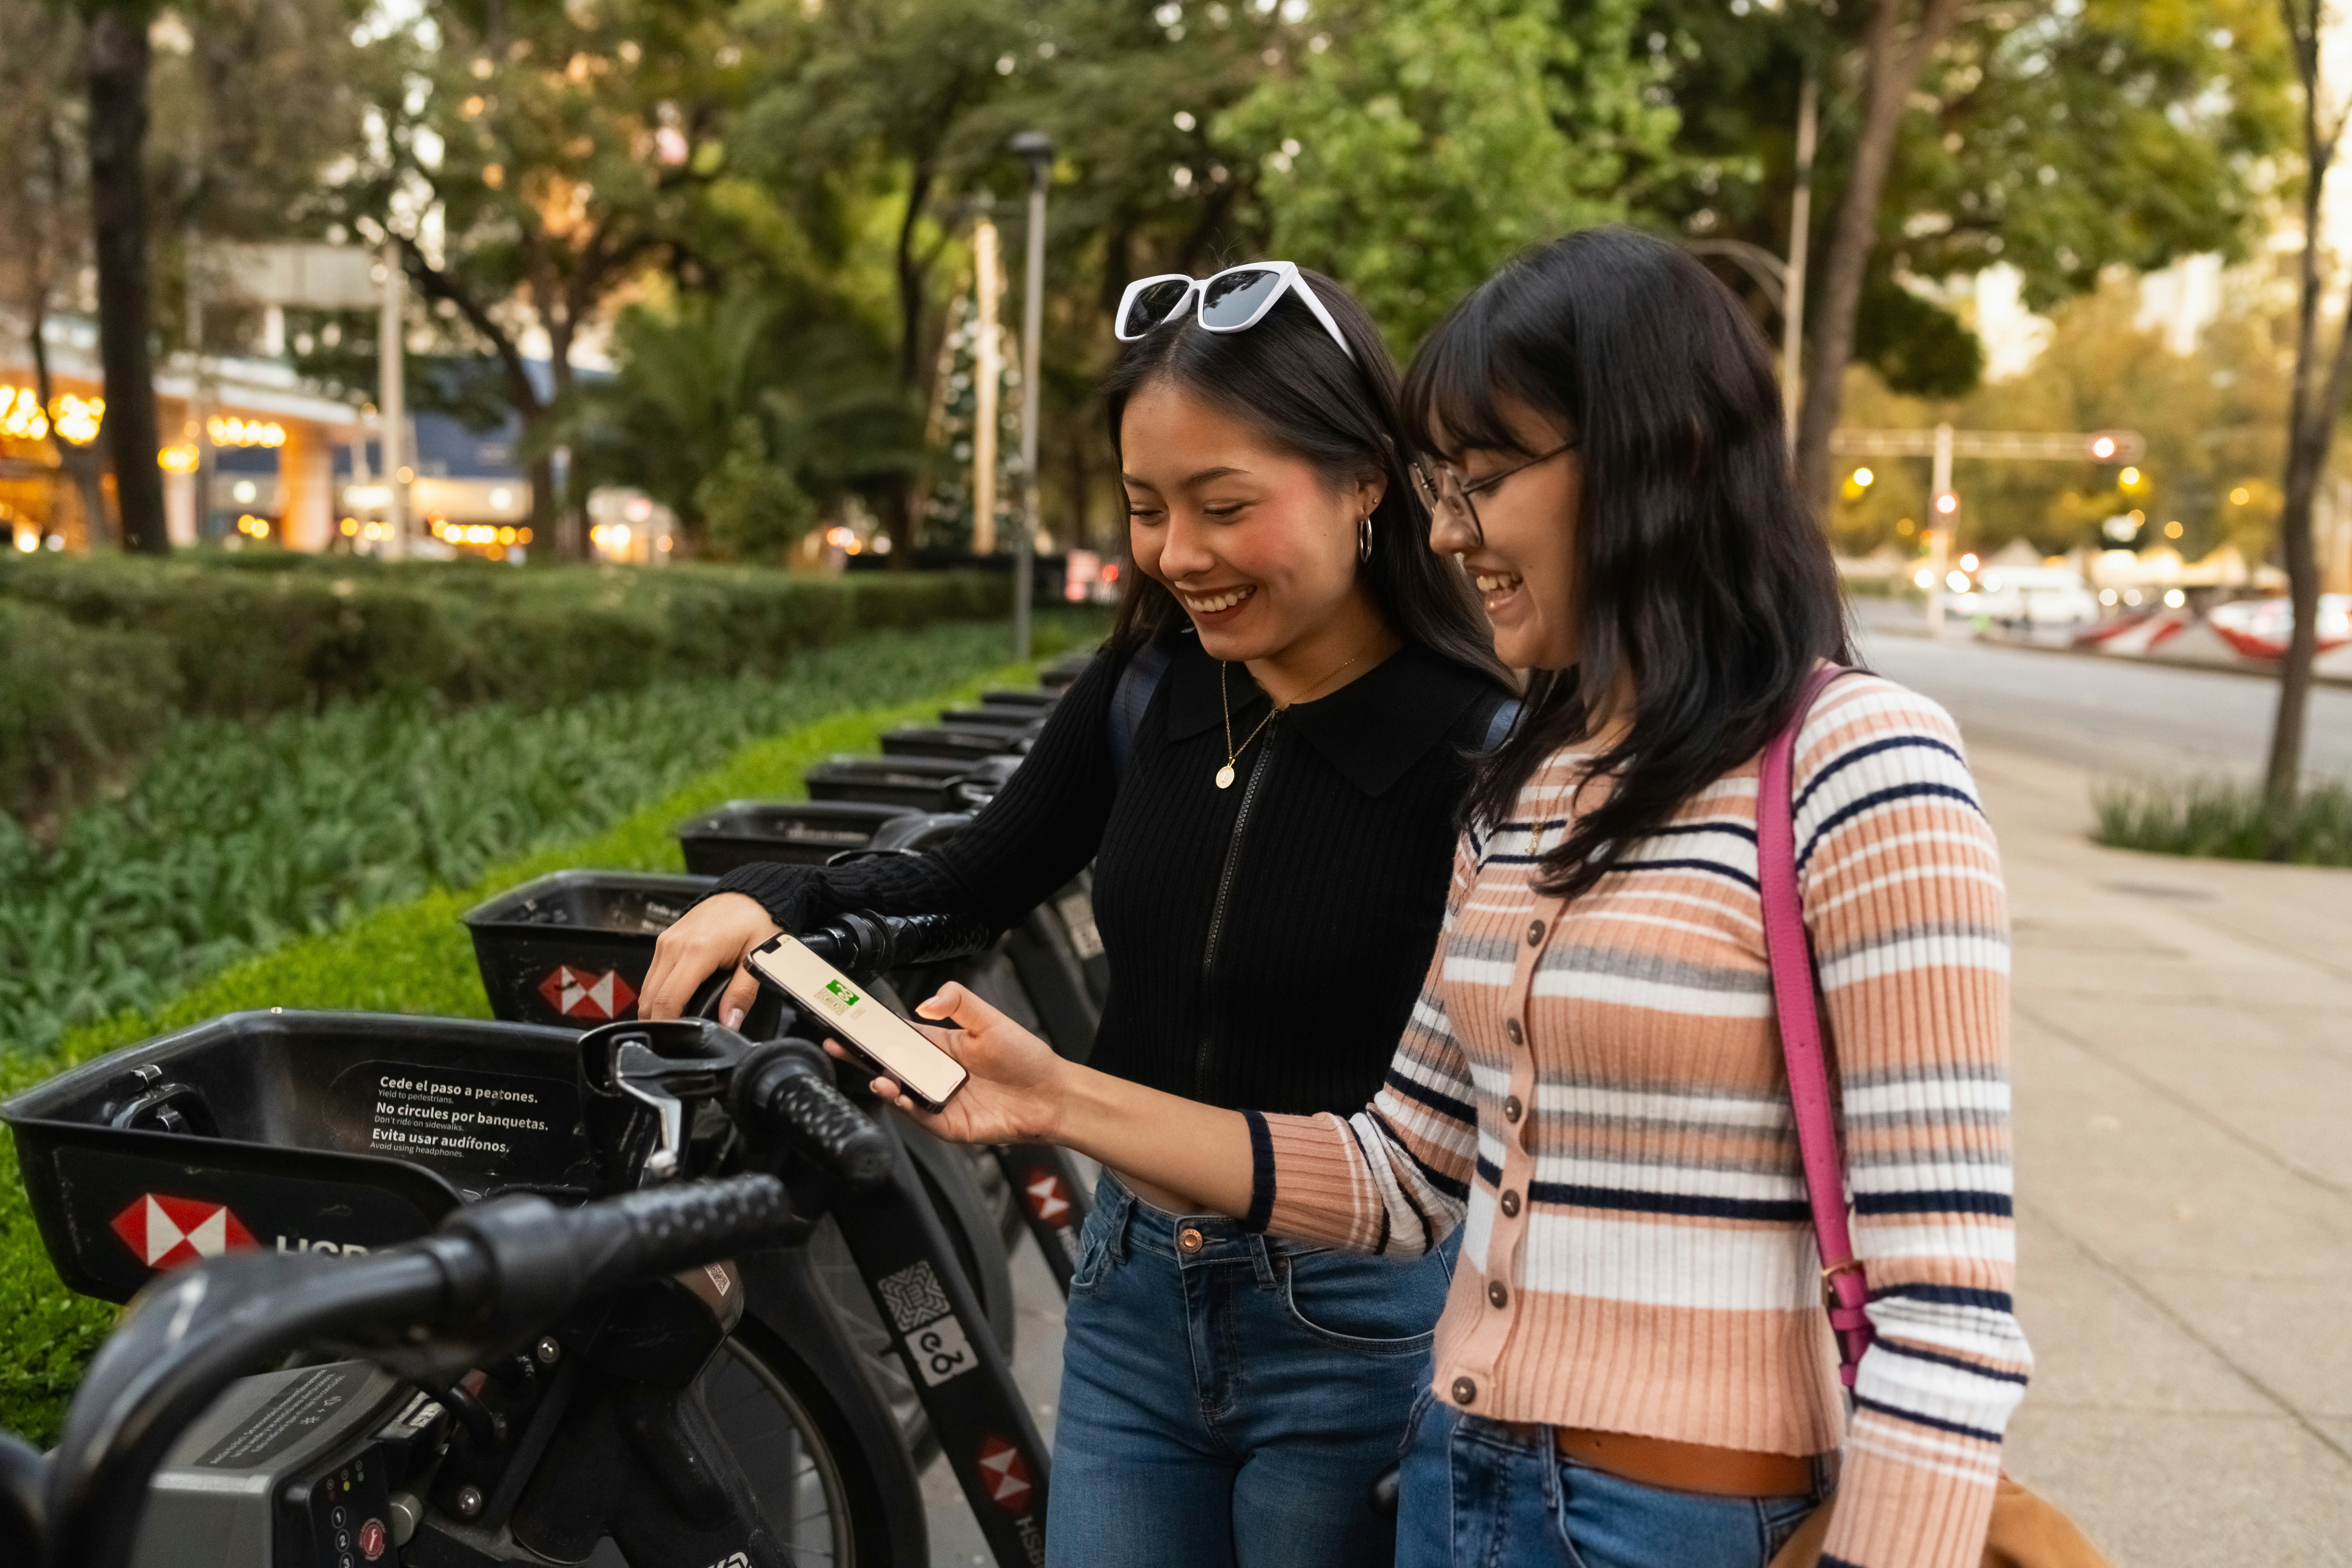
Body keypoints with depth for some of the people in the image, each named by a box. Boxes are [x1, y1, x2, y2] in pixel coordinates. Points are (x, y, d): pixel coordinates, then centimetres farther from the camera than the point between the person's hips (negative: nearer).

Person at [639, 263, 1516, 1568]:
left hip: (1355, 1326, -4)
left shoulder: (1479, 751, -17)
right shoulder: (1143, 690, -2)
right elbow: (980, 878, 10)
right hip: (1131, 1285, 5)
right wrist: (772, 902, -5)